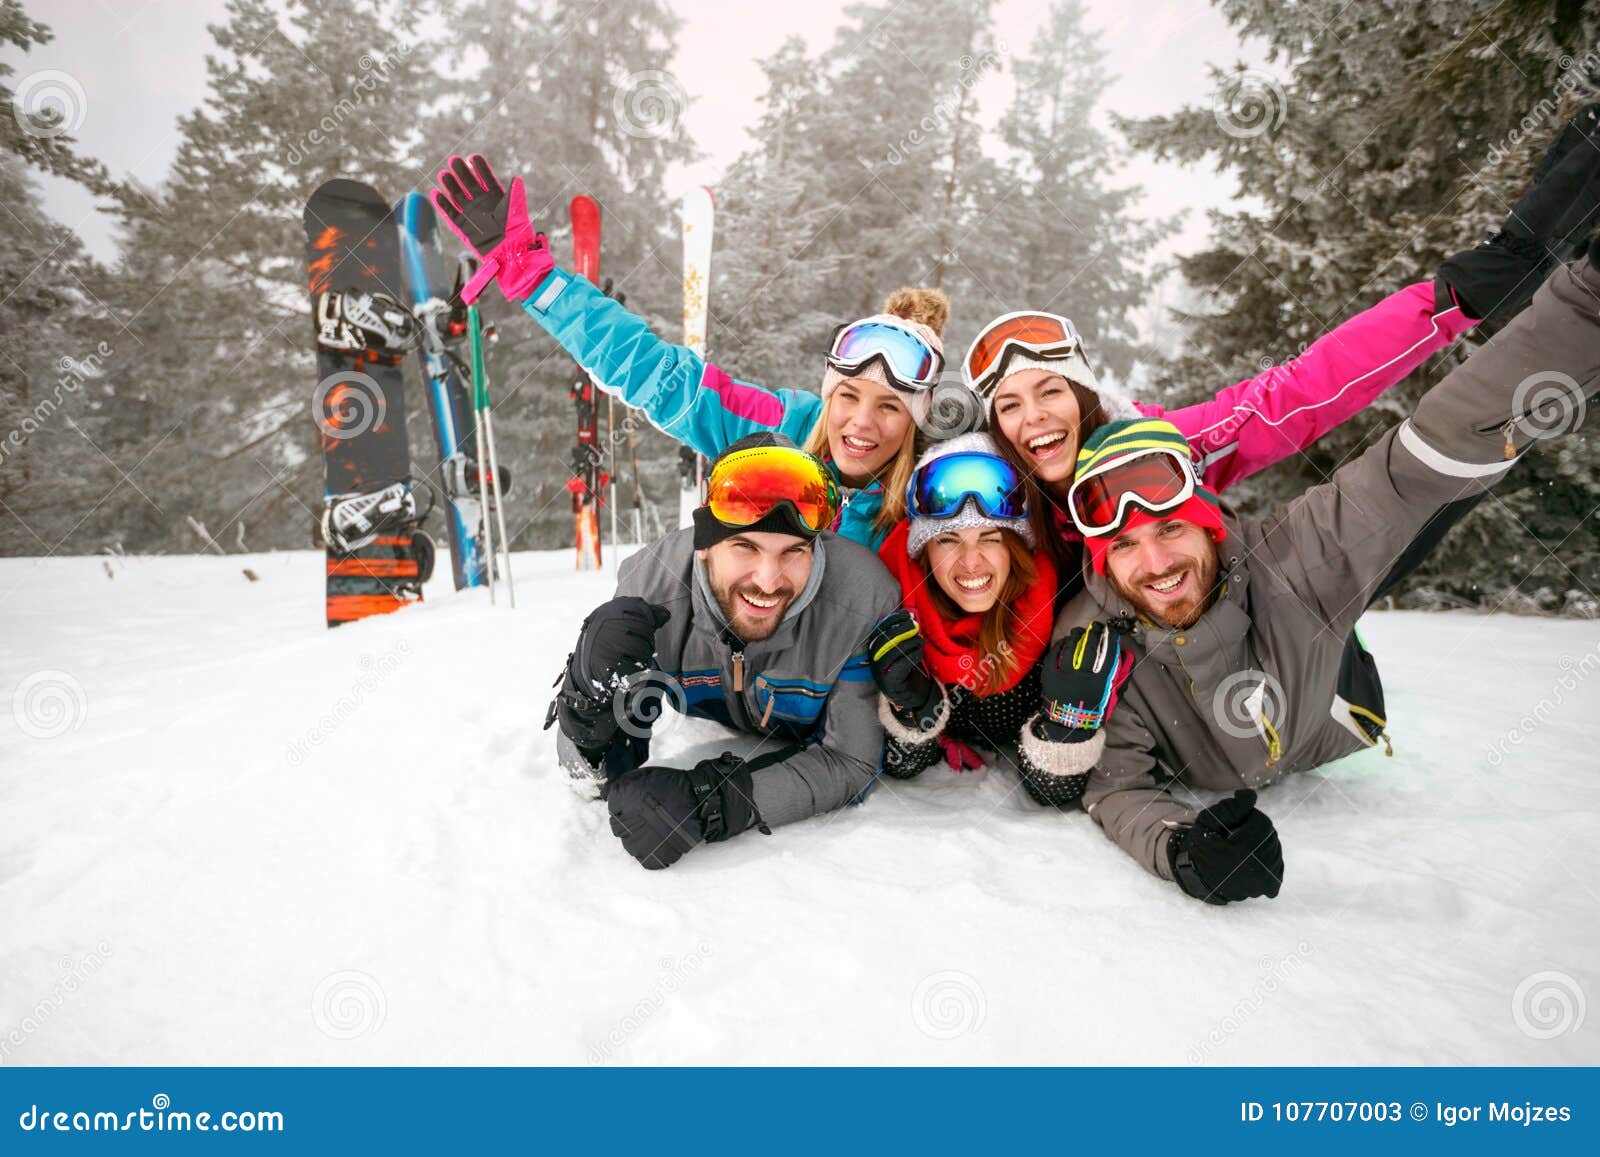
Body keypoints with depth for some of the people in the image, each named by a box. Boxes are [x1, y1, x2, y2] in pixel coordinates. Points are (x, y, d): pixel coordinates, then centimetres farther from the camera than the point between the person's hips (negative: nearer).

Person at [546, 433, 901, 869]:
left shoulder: (866, 600, -41)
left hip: (811, 736, -1)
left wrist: (707, 803, -45)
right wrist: (591, 694, -50)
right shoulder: (649, 585, -35)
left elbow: (849, 761, -31)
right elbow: (601, 775, -26)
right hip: (709, 720, 1)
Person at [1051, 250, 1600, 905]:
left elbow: (1443, 447, -41)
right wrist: (1176, 845, -54)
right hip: (1200, 787, 1)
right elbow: (1118, 786, -32)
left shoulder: (1288, 560, -39)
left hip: (1323, 736, 0)